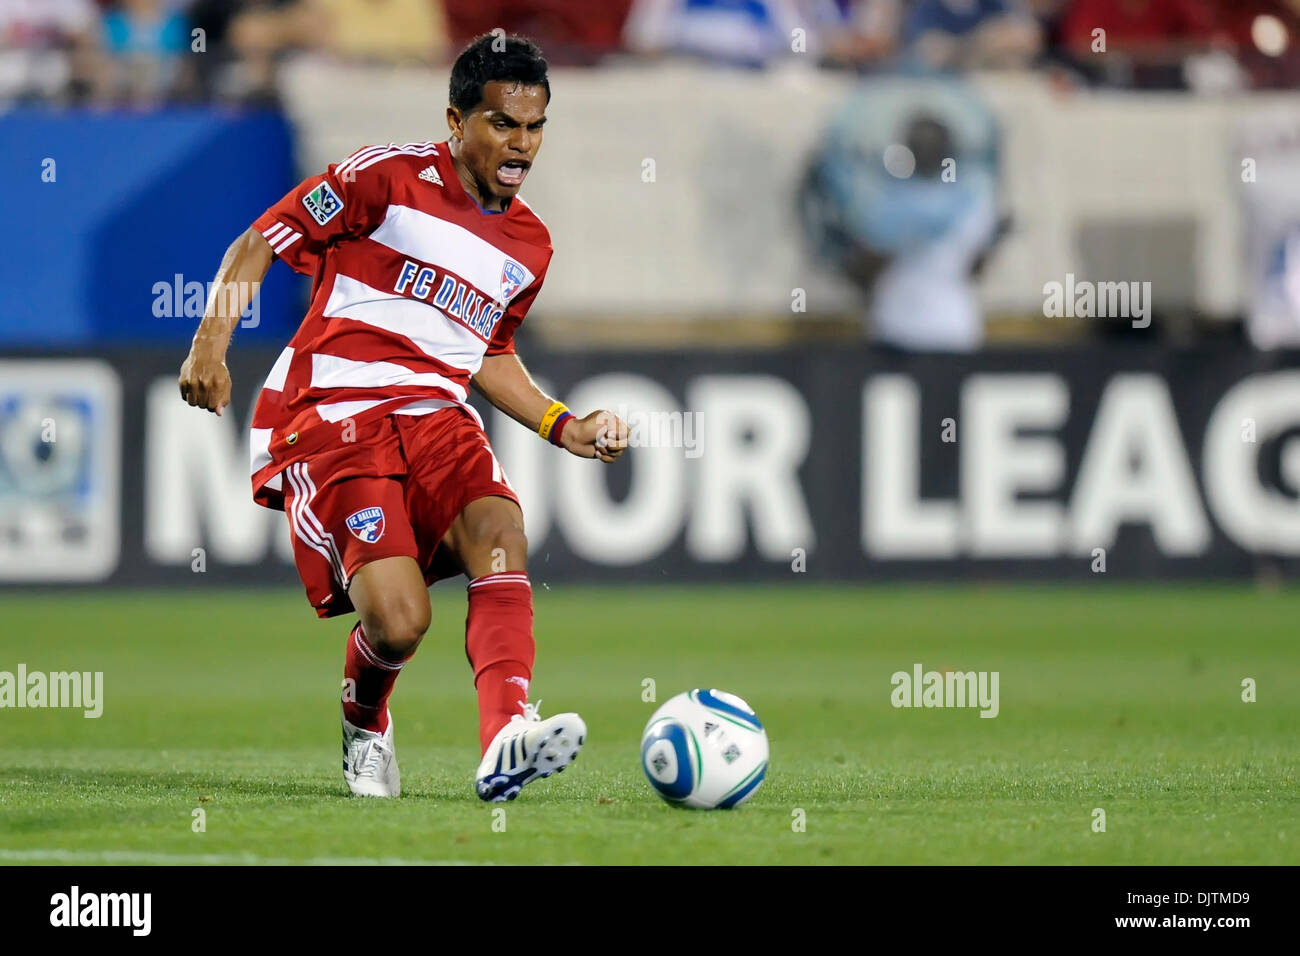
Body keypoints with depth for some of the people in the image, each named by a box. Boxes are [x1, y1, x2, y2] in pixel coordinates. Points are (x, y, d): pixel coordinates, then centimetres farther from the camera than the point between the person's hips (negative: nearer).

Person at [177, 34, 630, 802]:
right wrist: (212, 340, -11)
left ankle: (507, 738, -46)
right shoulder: (390, 178, -3)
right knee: (399, 621, -22)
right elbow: (263, 240, 1)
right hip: (330, 420, -5)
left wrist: (565, 429, 20)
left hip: (436, 416, 5)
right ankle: (365, 725, 15)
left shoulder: (529, 245, 16)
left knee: (500, 527, -30)